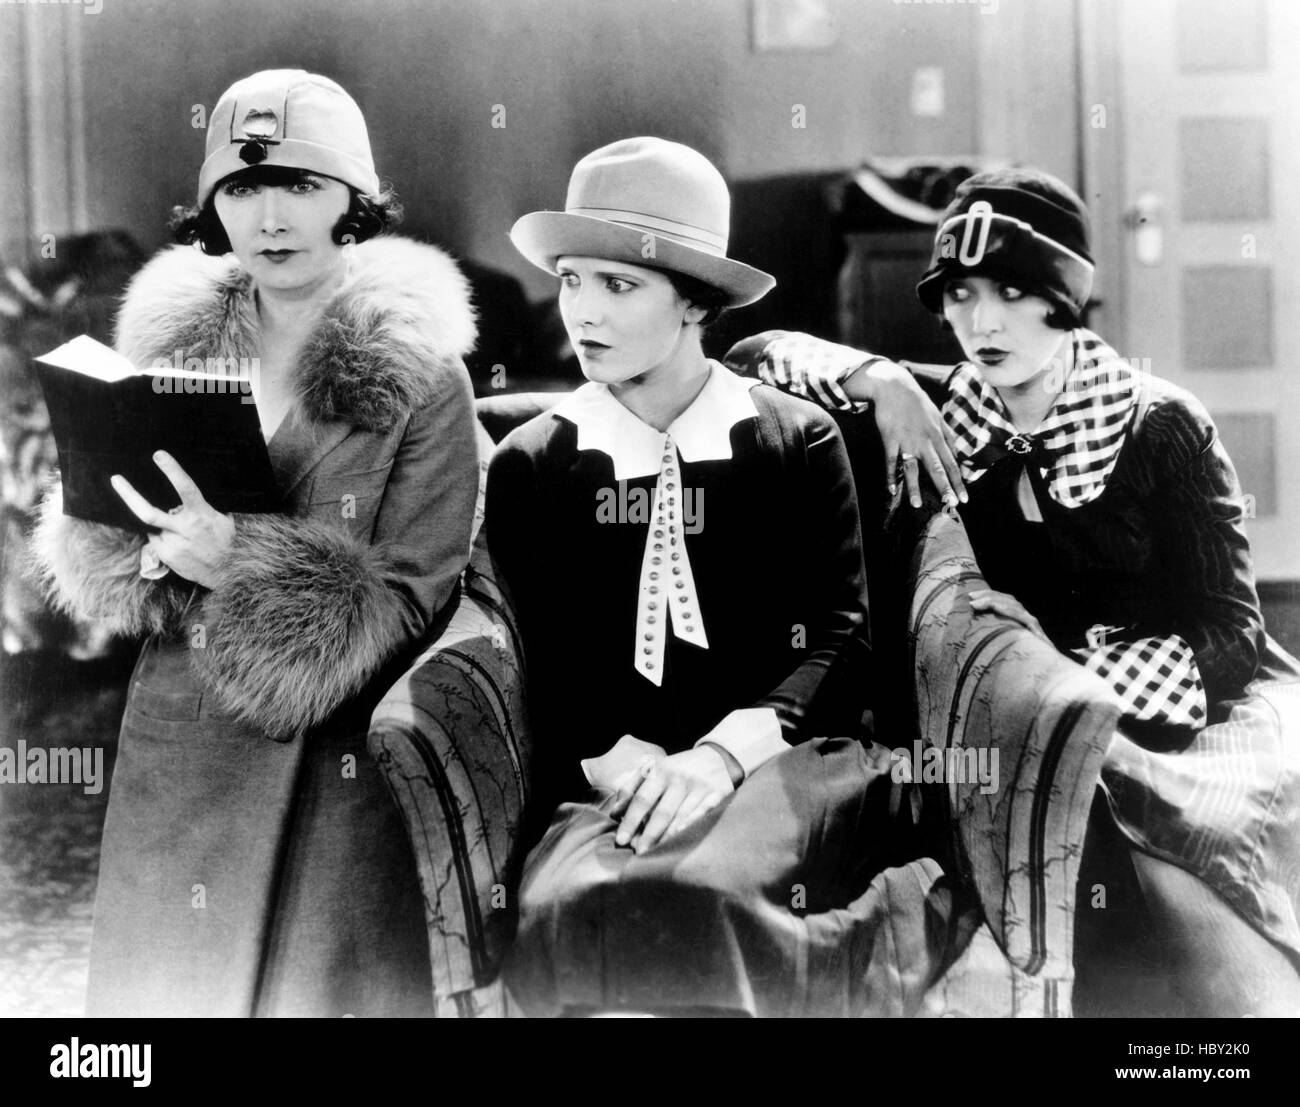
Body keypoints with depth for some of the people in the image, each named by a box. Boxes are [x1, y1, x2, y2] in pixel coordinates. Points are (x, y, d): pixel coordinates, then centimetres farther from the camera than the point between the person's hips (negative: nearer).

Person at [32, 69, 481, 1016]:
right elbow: (84, 546, 11)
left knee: (335, 991, 2)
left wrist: (241, 565, -22)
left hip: (347, 769, -3)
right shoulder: (170, 342, 5)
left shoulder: (422, 378, -7)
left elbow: (411, 603, -10)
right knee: (170, 990, 9)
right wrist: (159, 554, -12)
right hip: (180, 754, 4)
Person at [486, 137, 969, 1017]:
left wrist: (721, 754, -17)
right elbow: (530, 664, 5)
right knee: (566, 919, -35)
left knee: (698, 896, -38)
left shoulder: (798, 441, 8)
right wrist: (622, 762, -15)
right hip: (608, 784, 2)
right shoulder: (530, 465, 12)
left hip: (779, 765, -2)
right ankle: (893, 935, -23)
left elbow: (842, 642, 1)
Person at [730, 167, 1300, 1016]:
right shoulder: (941, 423, 4)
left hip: (1178, 716, -2)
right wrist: (877, 379, -11)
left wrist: (1063, 657, -20)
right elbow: (757, 355, 7)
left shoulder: (1162, 429, -3)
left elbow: (1227, 633, -6)